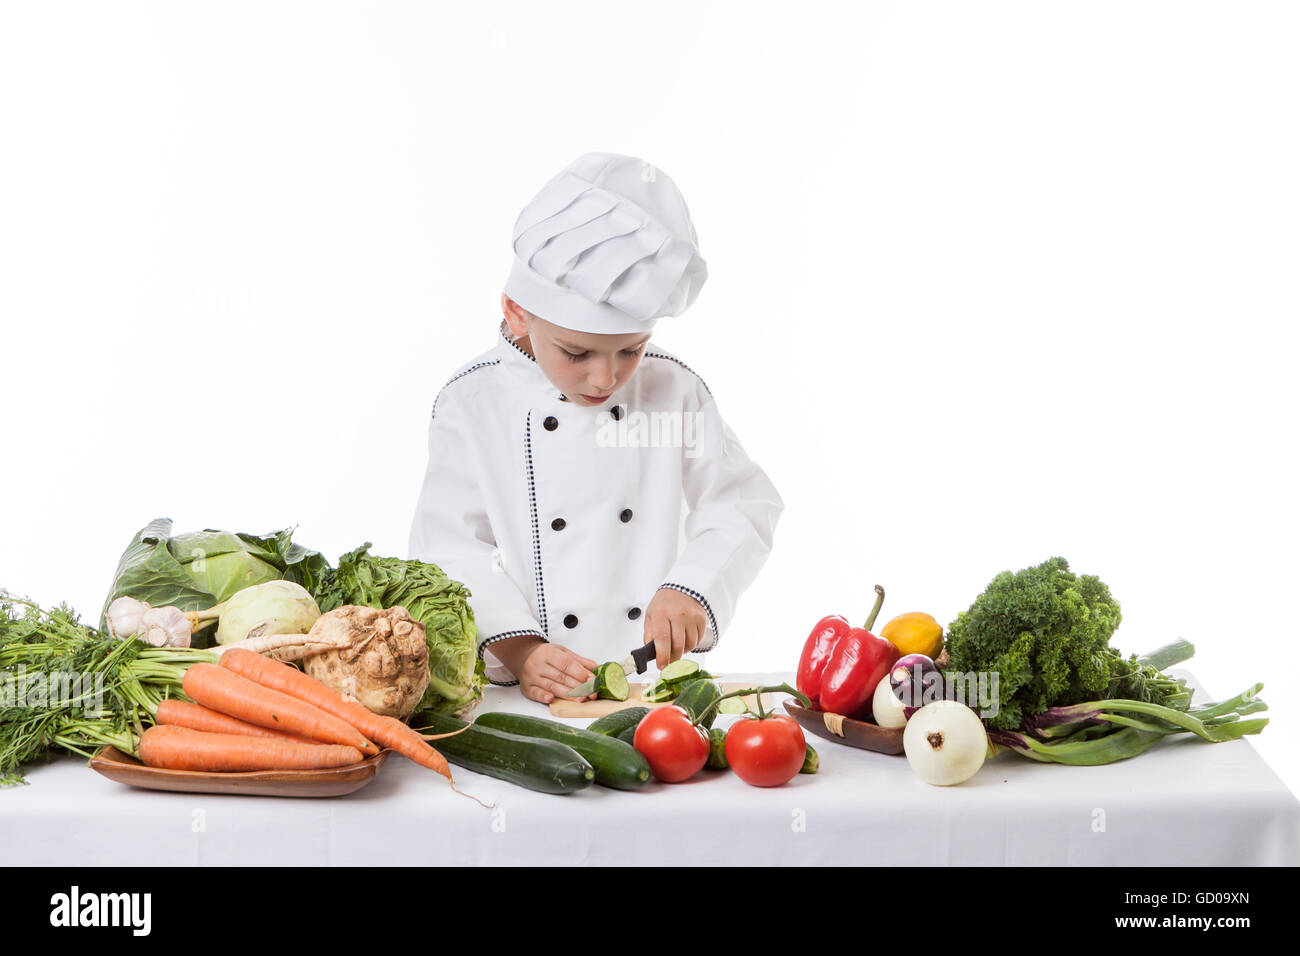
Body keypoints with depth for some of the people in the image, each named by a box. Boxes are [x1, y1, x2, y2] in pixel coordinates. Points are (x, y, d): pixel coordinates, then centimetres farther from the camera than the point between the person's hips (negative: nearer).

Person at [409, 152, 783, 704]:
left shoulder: (676, 392, 4)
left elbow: (743, 508, 7)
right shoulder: (474, 404, -2)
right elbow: (453, 550, -5)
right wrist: (518, 650, -19)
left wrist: (692, 587, -10)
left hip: (657, 679, -1)